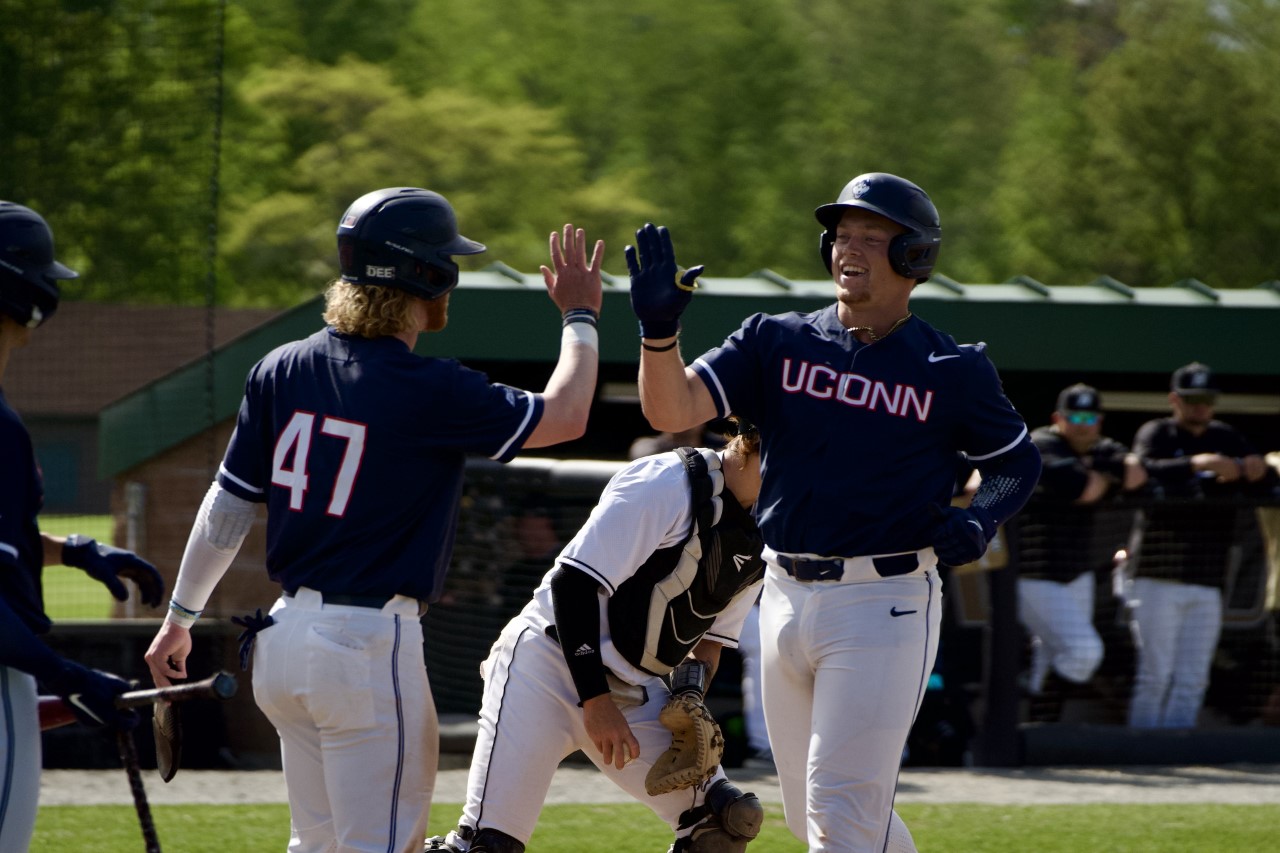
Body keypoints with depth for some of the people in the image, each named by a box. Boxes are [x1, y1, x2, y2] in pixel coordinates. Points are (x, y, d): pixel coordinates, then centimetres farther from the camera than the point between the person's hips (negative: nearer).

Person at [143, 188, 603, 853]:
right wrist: (580, 318, 14)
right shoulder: (430, 392, -14)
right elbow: (564, 417, -2)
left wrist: (180, 617, 20)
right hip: (370, 644, -7)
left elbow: (226, 506, 9)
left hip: (284, 638, 7)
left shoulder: (280, 371, 4)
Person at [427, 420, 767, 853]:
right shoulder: (669, 484, -18)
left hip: (635, 688, 8)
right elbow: (574, 582, -21)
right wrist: (596, 700, -23)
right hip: (551, 662, -8)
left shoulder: (760, 540, 7)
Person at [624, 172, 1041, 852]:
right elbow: (672, 409, -5)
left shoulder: (951, 371, 0)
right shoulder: (778, 342, 6)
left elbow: (1018, 460, 13)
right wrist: (659, 329, -23)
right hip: (787, 595, 5)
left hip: (885, 604, -5)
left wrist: (979, 521, -6)